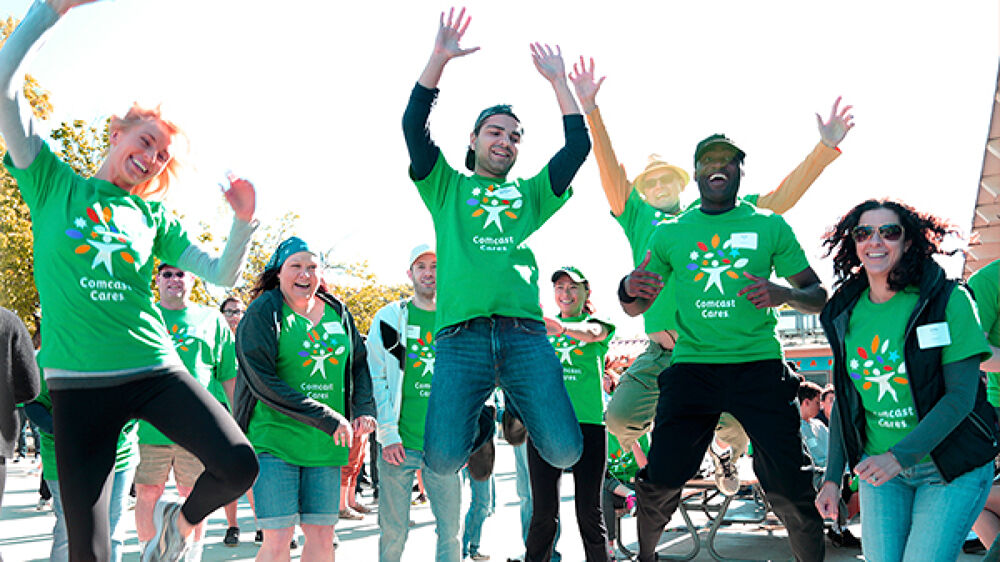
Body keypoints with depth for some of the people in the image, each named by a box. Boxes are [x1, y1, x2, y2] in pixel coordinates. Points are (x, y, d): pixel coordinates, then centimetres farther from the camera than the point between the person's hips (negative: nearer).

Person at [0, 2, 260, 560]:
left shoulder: (154, 216, 12)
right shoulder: (54, 184, 6)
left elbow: (221, 274, 9)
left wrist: (245, 220, -7)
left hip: (154, 370, 2)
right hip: (79, 383, -2)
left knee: (238, 465, -16)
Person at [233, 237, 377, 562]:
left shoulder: (337, 312, 10)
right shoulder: (262, 313, -6)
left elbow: (359, 363, 20)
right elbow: (264, 384, -14)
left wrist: (365, 410, 1)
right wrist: (329, 420, -17)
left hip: (326, 445, 5)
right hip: (274, 438, -5)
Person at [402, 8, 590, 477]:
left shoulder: (531, 194, 27)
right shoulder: (447, 187, 21)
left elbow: (578, 146, 20)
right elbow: (414, 125, 10)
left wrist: (558, 81, 22)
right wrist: (439, 57, 4)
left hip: (526, 335, 2)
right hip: (462, 337, -2)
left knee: (564, 451, -9)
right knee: (443, 459, -15)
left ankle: (515, 410, 23)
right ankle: (477, 426, 20)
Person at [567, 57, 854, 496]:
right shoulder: (638, 218, 14)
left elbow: (780, 199, 9)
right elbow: (611, 173, 3)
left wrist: (826, 146, 0)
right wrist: (591, 111, -9)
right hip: (664, 349, 0)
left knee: (738, 425, -10)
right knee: (620, 417, -16)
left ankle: (723, 450, 30)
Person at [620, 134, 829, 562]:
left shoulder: (770, 226, 10)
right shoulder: (670, 233, 12)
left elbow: (819, 297, 11)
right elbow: (634, 308, 17)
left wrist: (783, 294, -13)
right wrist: (630, 286, -8)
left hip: (759, 365, 0)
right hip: (692, 364, 1)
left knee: (790, 486, -6)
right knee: (659, 482, -6)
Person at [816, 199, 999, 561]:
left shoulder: (947, 300, -11)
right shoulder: (846, 313, 2)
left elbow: (961, 395, -15)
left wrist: (900, 455, -26)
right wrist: (832, 477, 4)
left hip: (951, 467, -3)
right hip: (878, 464, 4)